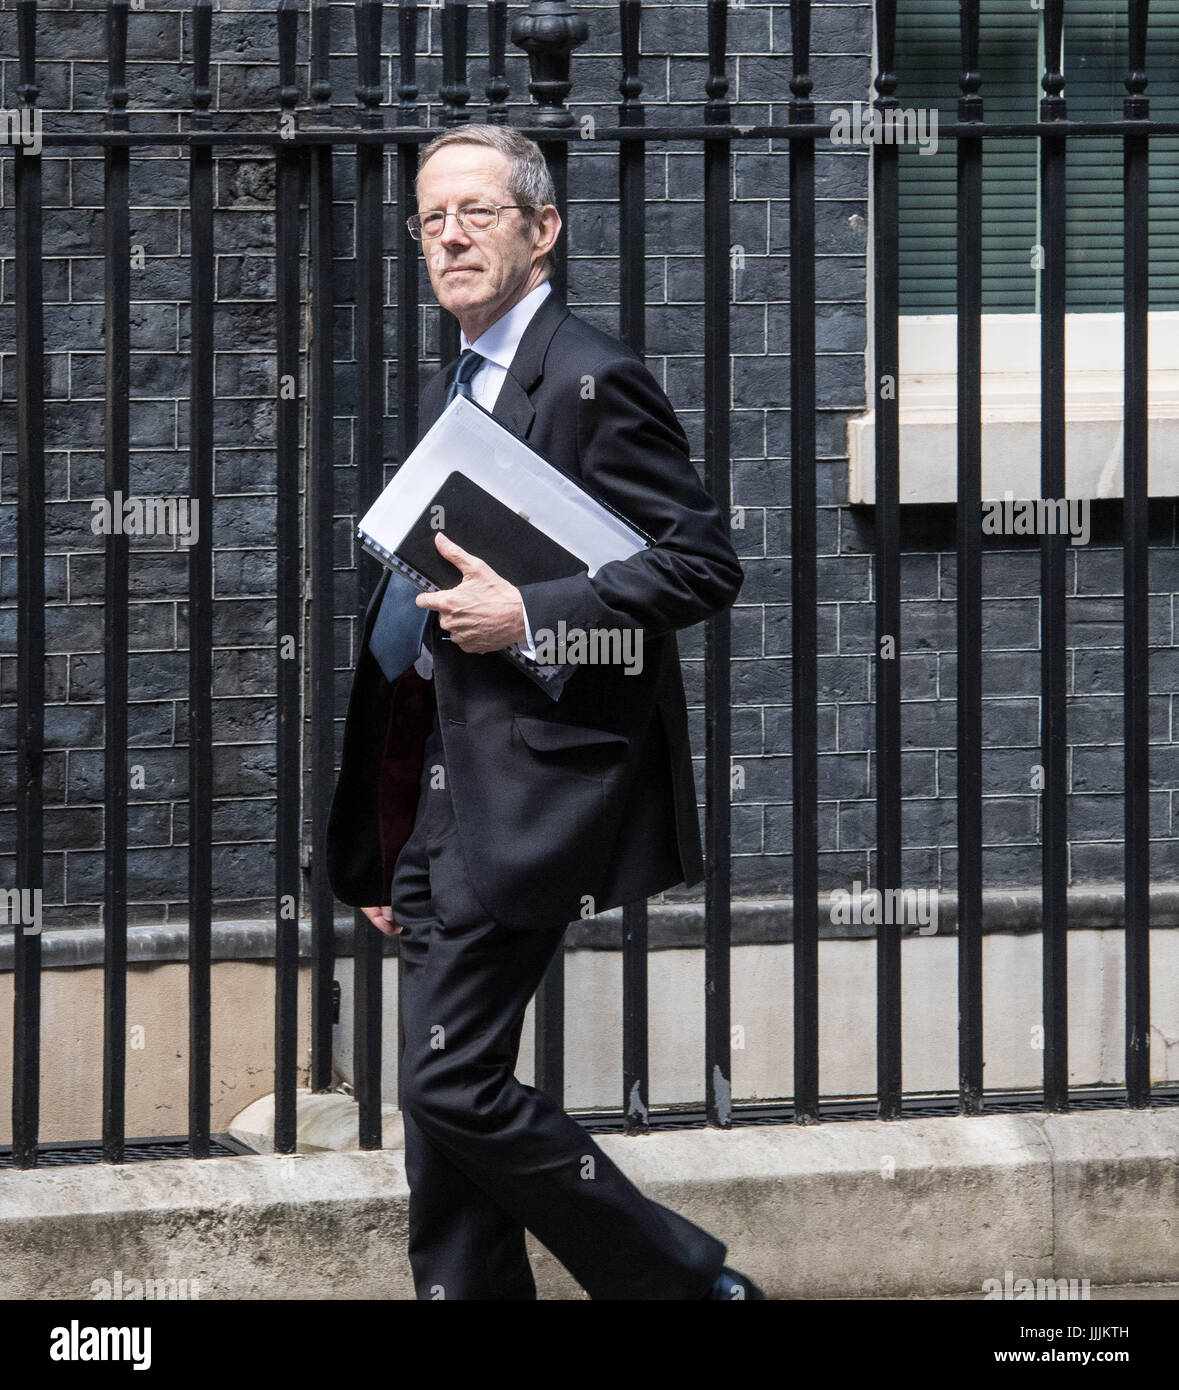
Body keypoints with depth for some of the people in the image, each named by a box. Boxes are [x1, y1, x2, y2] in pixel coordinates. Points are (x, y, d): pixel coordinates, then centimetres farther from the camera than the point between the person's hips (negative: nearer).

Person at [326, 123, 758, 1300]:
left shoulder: (592, 382, -9)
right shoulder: (447, 394, 18)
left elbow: (704, 565, -15)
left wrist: (530, 616, -21)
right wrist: (385, 851, 22)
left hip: (528, 791, -9)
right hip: (443, 794, 9)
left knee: (452, 1081, -12)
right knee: (443, 1106, 8)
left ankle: (688, 1283, 0)